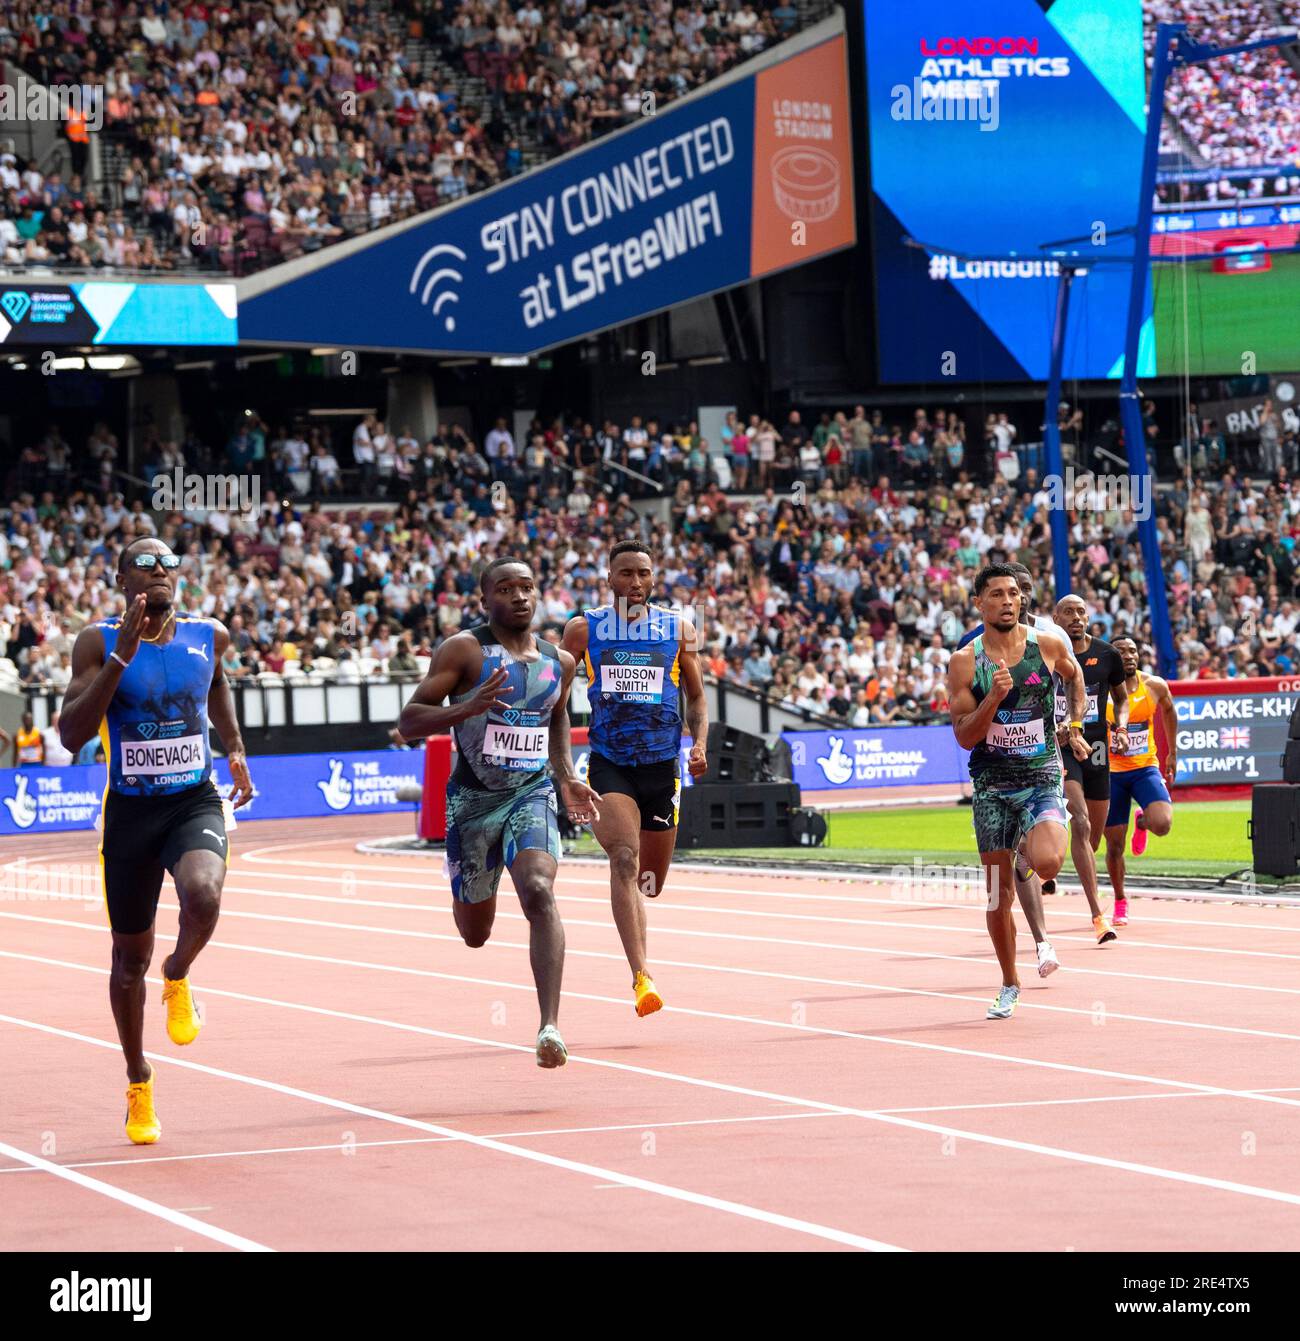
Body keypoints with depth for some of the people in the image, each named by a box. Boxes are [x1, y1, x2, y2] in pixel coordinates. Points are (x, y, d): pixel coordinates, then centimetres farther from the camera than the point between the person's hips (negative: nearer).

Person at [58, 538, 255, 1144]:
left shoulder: (209, 635, 1)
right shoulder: (98, 642, -8)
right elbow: (72, 735, -18)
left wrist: (235, 749, 20)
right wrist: (122, 656, -25)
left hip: (196, 803, 1)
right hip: (129, 811, 0)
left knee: (202, 896, -32)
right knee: (130, 956, 9)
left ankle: (178, 977, 2)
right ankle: (138, 1083, 31)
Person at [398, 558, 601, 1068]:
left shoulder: (559, 661, 7)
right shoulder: (464, 650, -8)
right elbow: (408, 722, -13)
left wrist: (568, 780, 12)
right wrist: (468, 707, -29)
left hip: (532, 795, 2)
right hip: (472, 798, -2)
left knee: (540, 893, -26)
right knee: (474, 934, 11)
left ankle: (550, 1026, -31)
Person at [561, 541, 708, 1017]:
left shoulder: (678, 629, 6)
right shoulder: (583, 629, 3)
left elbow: (696, 696, 13)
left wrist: (699, 743, -4)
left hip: (662, 764, 2)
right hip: (608, 762, -2)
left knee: (651, 883, 11)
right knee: (625, 858, -25)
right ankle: (641, 976, -33)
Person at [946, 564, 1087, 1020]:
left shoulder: (1048, 645, -2)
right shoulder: (964, 661, -5)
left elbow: (1074, 676, 23)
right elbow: (964, 737, -8)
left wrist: (1075, 727, 17)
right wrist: (994, 697, -21)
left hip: (1042, 777, -1)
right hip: (991, 785, 1)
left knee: (1046, 861, -28)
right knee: (998, 892, 5)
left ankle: (1033, 846, 11)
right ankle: (1009, 986, 23)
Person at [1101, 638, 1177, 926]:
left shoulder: (1155, 686, -3)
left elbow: (1168, 711, 17)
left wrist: (1172, 754, 22)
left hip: (1145, 768, 1)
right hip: (1111, 772, -1)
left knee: (1162, 824, -24)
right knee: (1114, 845, 4)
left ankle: (1142, 822, 15)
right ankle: (1120, 902, 27)